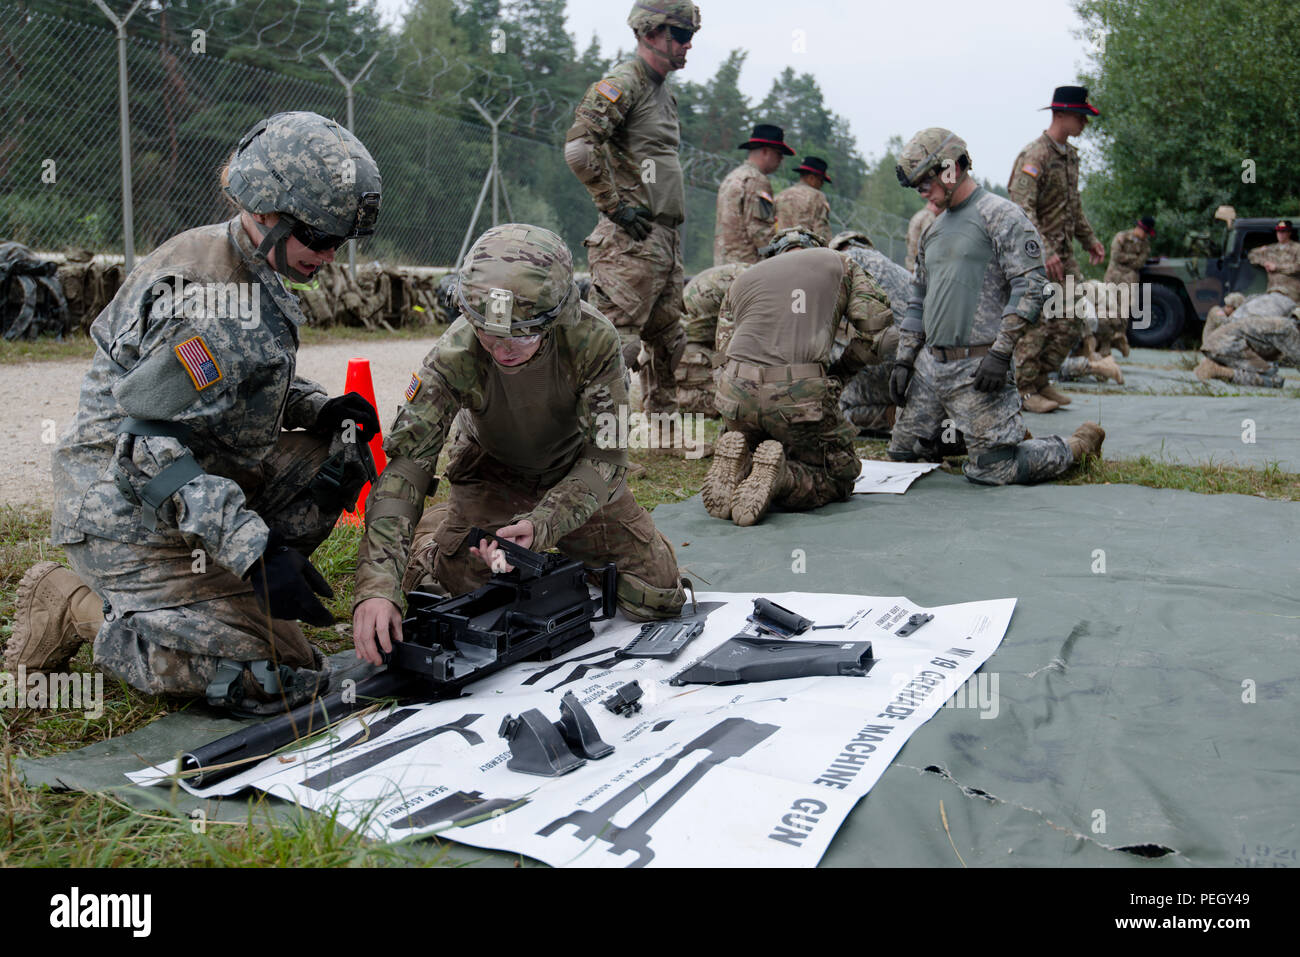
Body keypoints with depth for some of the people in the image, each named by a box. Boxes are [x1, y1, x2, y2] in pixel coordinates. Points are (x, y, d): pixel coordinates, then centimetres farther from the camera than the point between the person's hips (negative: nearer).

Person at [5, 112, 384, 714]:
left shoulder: (251, 278, 9)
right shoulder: (209, 303, -23)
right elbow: (148, 444, -28)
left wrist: (318, 409, 0)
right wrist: (256, 551, -33)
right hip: (130, 518, -10)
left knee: (337, 455, 4)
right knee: (277, 681, -14)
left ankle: (225, 591, 5)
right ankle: (79, 607, 0)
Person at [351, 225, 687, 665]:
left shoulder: (594, 340, -33)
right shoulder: (454, 355, -32)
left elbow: (605, 456, -28)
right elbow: (405, 463, -34)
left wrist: (541, 525, -46)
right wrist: (377, 584, -46)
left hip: (575, 474, 1)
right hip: (492, 476, 0)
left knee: (659, 599, -3)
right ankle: (432, 531, 22)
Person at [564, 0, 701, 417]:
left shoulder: (665, 92, 21)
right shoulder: (622, 83, -9)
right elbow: (578, 147, -23)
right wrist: (615, 206, -18)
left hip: (666, 238, 9)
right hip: (632, 241, -9)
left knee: (668, 342, 16)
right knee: (616, 340, -12)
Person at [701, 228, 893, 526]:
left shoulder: (742, 280, 26)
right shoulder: (838, 264, 19)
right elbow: (875, 326, 8)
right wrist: (840, 370, 21)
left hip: (738, 393, 4)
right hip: (801, 396, -3)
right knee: (838, 479, 15)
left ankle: (738, 465, -5)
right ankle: (781, 477, -16)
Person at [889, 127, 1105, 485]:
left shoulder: (1001, 215, -6)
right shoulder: (934, 230, 19)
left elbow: (1031, 286, -15)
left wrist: (1001, 352, -20)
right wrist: (903, 360, 16)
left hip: (977, 367, -8)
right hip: (929, 363, 8)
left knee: (991, 470, -10)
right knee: (903, 452, 11)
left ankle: (1079, 446, 15)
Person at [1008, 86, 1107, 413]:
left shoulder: (1070, 155, 15)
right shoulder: (1034, 156, -14)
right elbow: (1023, 209, -23)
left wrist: (1090, 239, 23)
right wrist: (1045, 252, -30)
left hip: (1064, 253, 9)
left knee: (1072, 322, 7)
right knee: (1036, 322, -7)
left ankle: (1041, 380, 18)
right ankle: (1024, 389, 3)